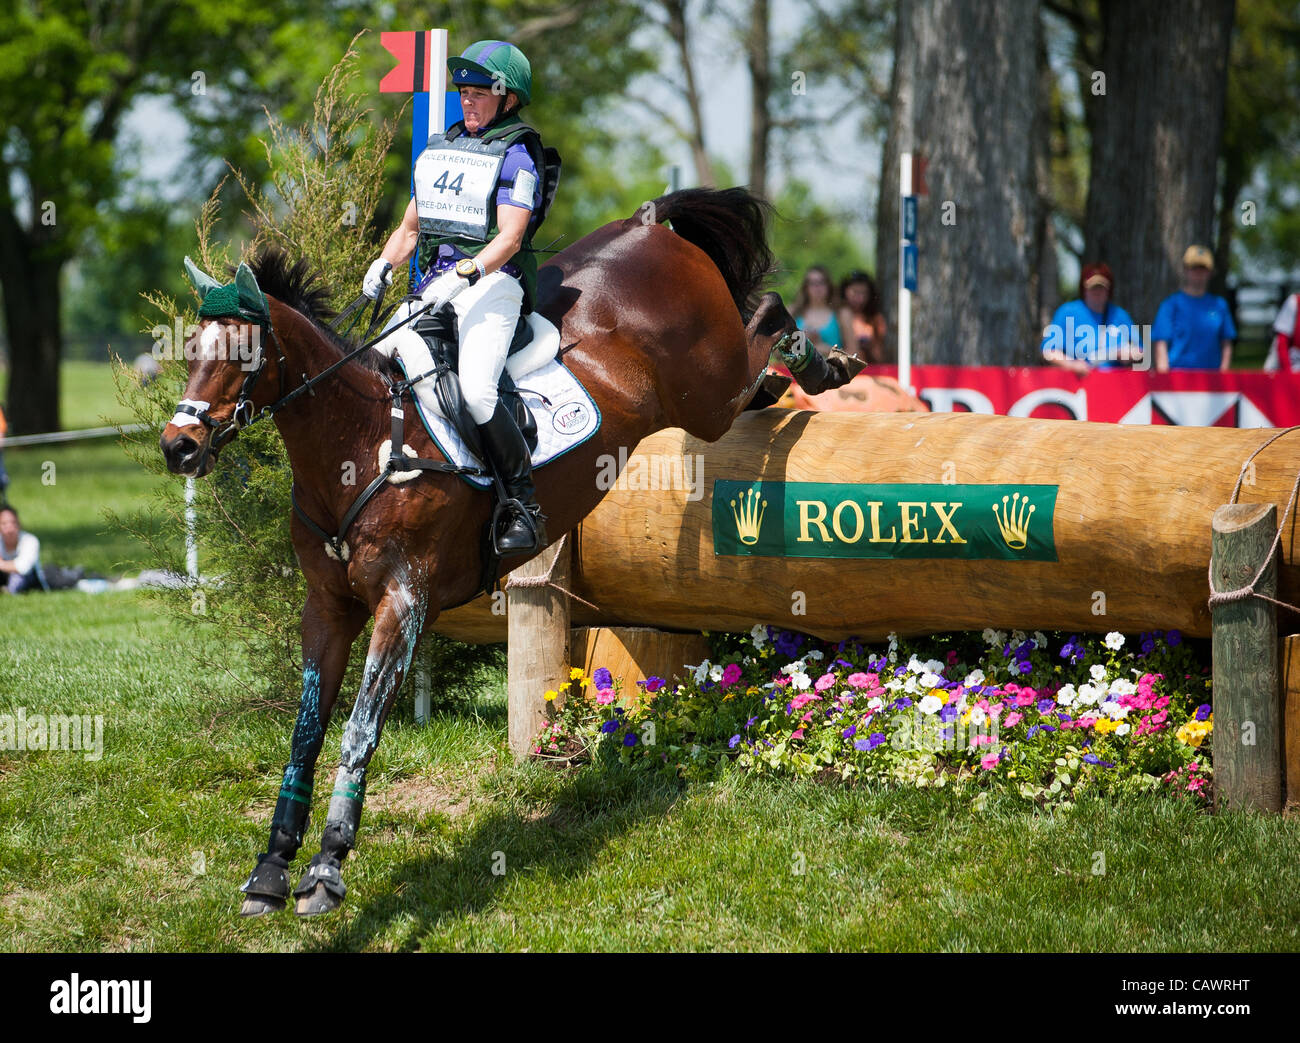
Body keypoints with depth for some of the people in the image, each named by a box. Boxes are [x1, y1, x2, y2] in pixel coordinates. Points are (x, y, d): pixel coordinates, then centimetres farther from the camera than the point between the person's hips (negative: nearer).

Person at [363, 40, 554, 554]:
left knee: (476, 392, -26)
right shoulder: (439, 149, 19)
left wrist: (465, 274, -28)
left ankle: (526, 508, -15)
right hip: (436, 286, 7)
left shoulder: (516, 155, -3)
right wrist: (383, 264, 3)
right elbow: (410, 228, 22)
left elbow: (510, 237, -14)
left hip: (492, 282, -7)